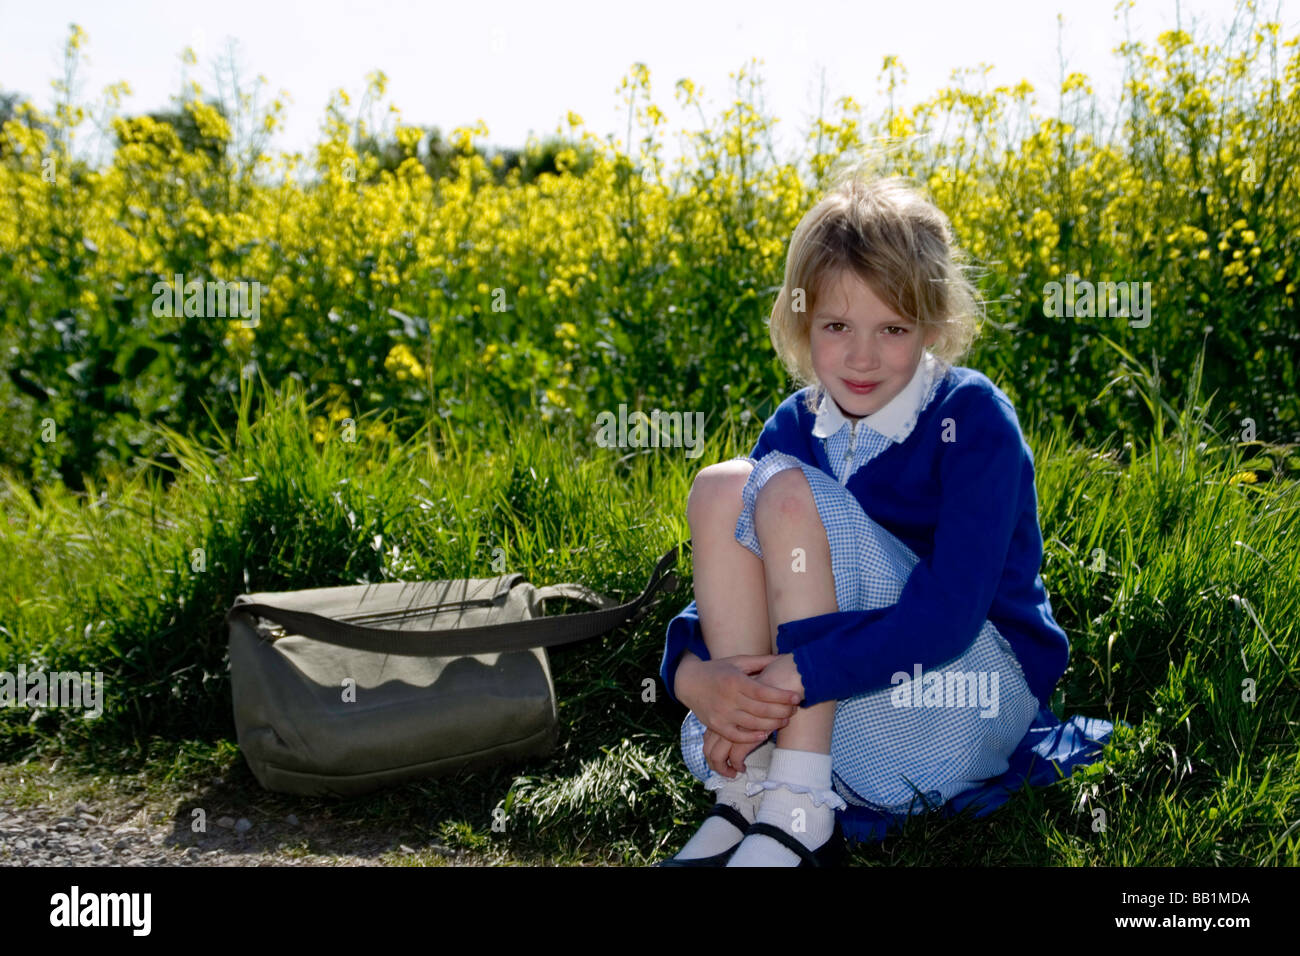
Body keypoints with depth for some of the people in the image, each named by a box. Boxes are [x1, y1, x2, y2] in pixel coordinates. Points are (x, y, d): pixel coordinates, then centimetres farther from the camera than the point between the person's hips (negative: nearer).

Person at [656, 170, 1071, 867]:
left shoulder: (974, 421, -15)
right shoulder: (796, 429, 1)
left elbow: (947, 616, -27)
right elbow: (724, 584, -4)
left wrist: (793, 676, -33)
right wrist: (692, 672, -26)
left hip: (974, 692, -5)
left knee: (787, 491, -24)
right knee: (719, 488, -14)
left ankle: (799, 815, -24)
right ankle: (747, 801, -16)